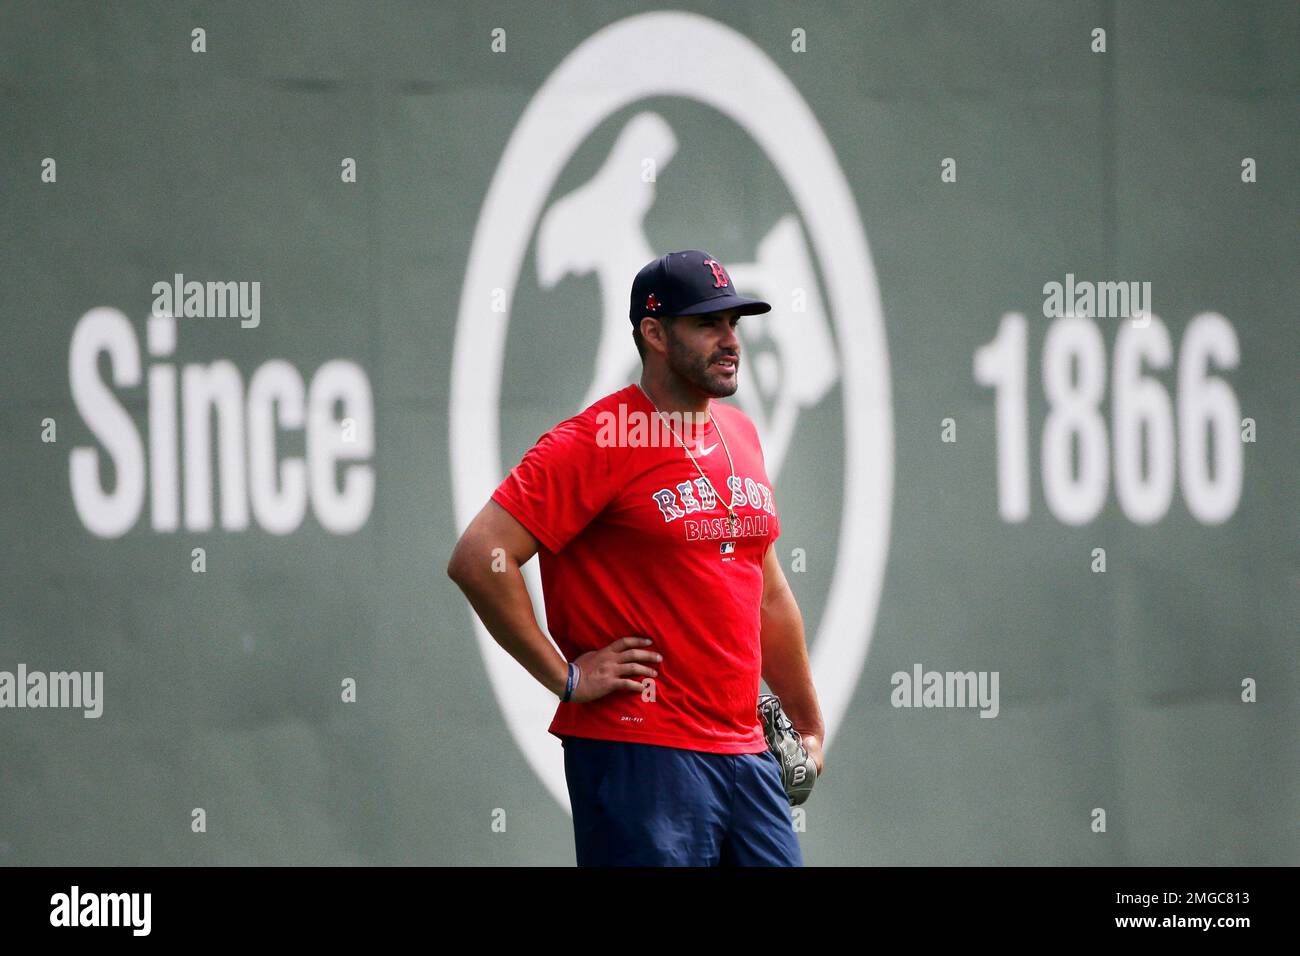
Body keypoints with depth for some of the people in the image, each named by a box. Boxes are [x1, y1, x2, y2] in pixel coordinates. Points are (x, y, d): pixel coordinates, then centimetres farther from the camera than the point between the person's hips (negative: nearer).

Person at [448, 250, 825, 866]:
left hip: (747, 754, 7)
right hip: (640, 759, -7)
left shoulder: (739, 434, 15)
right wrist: (566, 678, -13)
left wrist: (808, 724, 25)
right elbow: (478, 557, -17)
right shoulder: (598, 442, -10)